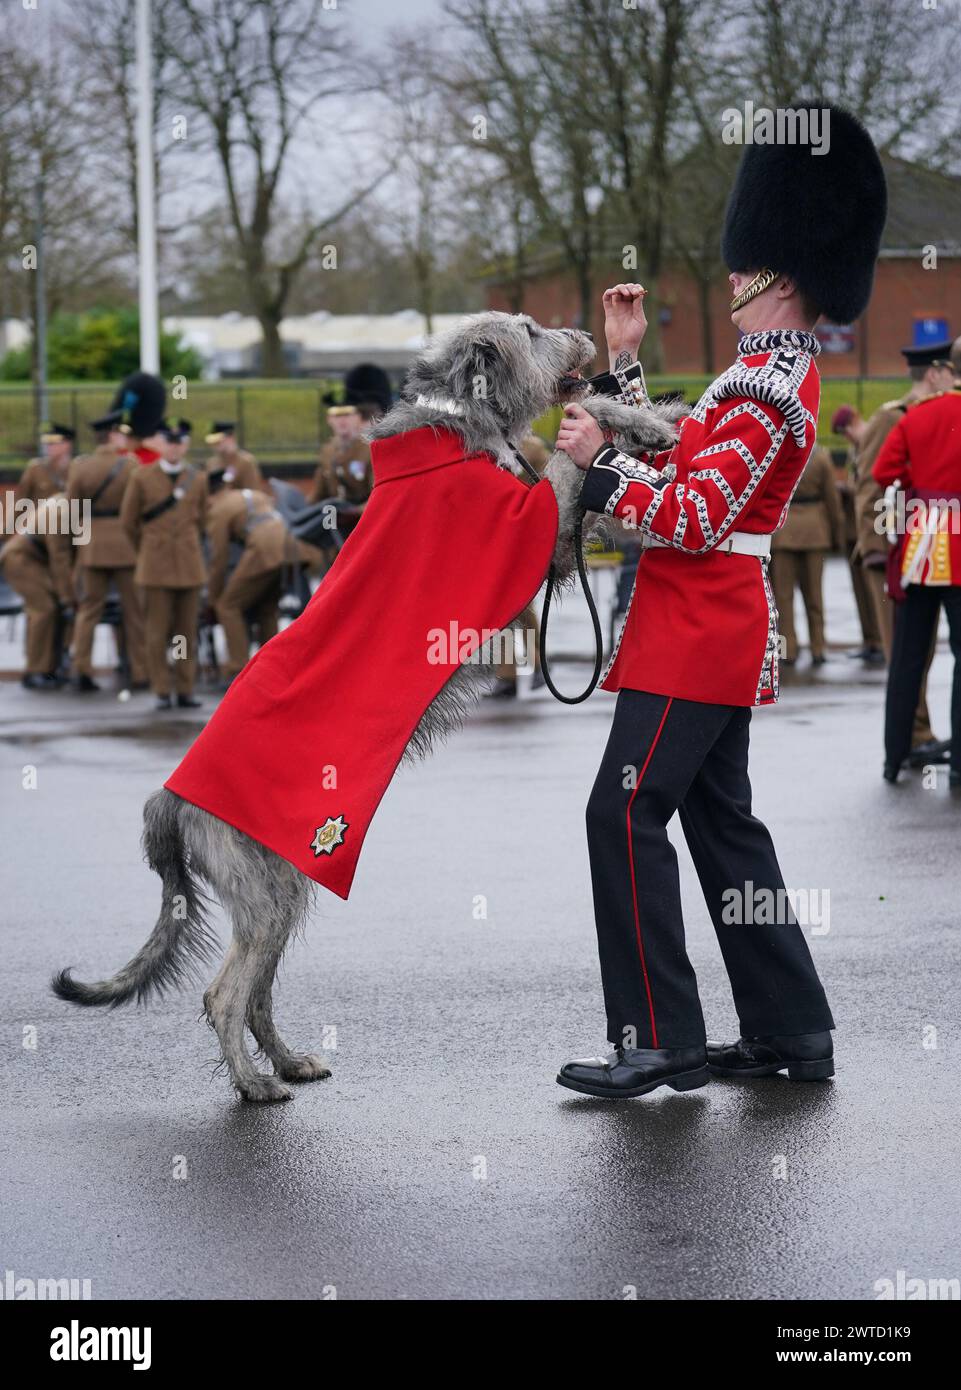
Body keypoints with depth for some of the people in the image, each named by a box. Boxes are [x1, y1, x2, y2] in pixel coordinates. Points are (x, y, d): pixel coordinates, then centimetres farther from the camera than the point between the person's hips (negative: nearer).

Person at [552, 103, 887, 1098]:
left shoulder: (763, 386, -16)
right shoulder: (787, 372, 16)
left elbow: (695, 519, -22)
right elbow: (681, 468, 21)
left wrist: (598, 461, -17)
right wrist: (625, 357, 18)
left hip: (697, 635, -10)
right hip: (723, 632, 10)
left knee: (625, 814, -9)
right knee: (721, 819, 13)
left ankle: (660, 1043, -7)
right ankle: (791, 1031, 17)